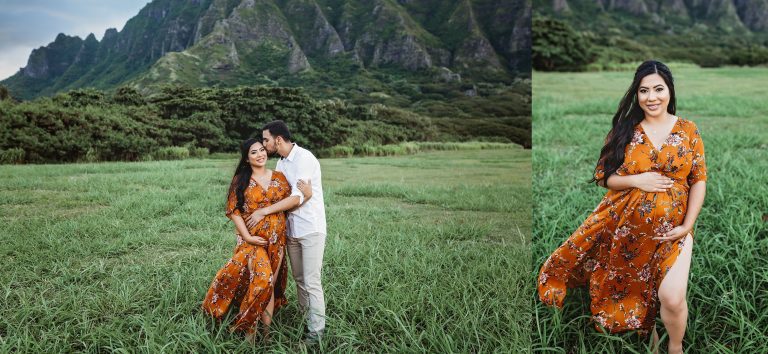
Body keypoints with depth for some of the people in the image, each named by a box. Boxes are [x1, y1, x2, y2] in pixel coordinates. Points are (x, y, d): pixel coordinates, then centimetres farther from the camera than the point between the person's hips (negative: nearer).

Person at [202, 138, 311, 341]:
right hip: (252, 238, -3)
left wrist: (264, 210, -16)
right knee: (262, 278, -18)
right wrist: (247, 236, -13)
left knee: (270, 282, 5)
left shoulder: (278, 177, 7)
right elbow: (233, 211, -4)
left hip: (276, 239, 3)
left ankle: (266, 328, 14)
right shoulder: (240, 180, 1)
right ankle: (249, 326, -1)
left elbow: (293, 199, -7)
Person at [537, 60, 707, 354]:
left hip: (671, 228, -1)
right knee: (634, 288, 12)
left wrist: (687, 225, -8)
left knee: (672, 298, -13)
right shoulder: (624, 130, -1)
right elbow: (603, 176, 0)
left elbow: (699, 179, 1)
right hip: (627, 225, 1)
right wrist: (637, 180, -18)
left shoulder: (688, 130, 0)